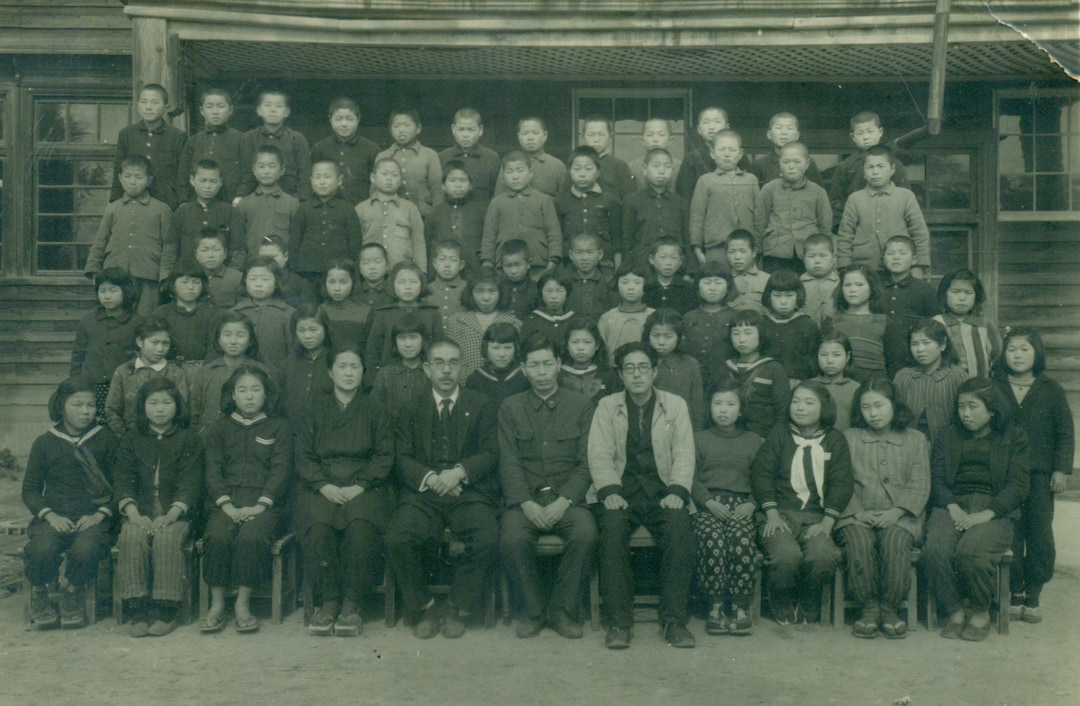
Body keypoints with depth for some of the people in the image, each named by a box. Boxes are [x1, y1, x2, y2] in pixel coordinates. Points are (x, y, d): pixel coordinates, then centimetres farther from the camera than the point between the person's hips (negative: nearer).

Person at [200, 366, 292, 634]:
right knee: (217, 536, -29)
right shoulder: (220, 427, 18)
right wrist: (226, 505, -9)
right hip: (225, 502, 2)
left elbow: (281, 469, 3)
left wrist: (259, 506, -12)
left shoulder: (278, 427, 14)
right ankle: (217, 604, -20)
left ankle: (242, 604, -22)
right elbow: (213, 471, 8)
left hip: (264, 503, -1)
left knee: (252, 536, -32)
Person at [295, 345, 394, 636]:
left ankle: (351, 604, -24)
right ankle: (327, 601, -20)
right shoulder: (316, 409, 17)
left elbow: (384, 457, 6)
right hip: (322, 488, 1)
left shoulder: (374, 411, 15)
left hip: (363, 488, -1)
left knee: (361, 526, -34)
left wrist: (359, 486, -9)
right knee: (319, 527, -32)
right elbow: (303, 456, 9)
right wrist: (324, 486, -9)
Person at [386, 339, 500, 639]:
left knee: (488, 539, -29)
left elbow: (490, 453, 4)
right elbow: (402, 457, 7)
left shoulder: (480, 406, 14)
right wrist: (430, 478, -12)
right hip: (422, 492, 1)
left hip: (469, 492, -1)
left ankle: (458, 608, -6)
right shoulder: (411, 409, 17)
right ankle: (423, 607, -4)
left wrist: (460, 472, -14)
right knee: (397, 539, -27)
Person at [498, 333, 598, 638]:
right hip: (525, 498, 0)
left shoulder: (581, 405, 9)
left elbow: (586, 462, 3)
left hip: (567, 498, 0)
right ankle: (533, 610, -7)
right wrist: (527, 504, -13)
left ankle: (563, 610, -9)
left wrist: (563, 502, -12)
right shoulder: (510, 407, 11)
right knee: (512, 538, -30)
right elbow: (509, 462, 3)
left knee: (585, 535, -30)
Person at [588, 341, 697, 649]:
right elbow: (600, 456, 3)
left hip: (662, 492, 1)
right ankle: (618, 621, -25)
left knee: (680, 525, -31)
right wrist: (610, 492, -14)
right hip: (621, 490, 0)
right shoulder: (607, 407, 12)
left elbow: (684, 455, 5)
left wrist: (677, 492, -12)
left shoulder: (675, 405, 13)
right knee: (613, 527, -32)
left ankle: (673, 620, -23)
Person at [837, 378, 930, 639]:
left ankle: (889, 608, -18)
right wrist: (858, 512, -10)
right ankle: (868, 608, -20)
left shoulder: (915, 439, 16)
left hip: (899, 517, 0)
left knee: (895, 540, -33)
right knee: (859, 541, -32)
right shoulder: (849, 438, 17)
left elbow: (919, 486, 5)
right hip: (857, 515, 0)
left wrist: (895, 512, -12)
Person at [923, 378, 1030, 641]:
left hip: (994, 510, -2)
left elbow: (1018, 484, 2)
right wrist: (953, 508, -11)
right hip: (953, 506, 2)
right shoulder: (947, 438, 21)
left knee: (971, 549, -34)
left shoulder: (1014, 438, 13)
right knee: (935, 549, -31)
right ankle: (955, 611, -11)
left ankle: (981, 612, -7)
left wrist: (986, 514, -13)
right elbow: (936, 480, 10)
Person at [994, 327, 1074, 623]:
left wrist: (1061, 469, -2)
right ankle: (1015, 593, 11)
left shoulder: (1051, 390, 6)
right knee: (1010, 534, 0)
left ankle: (1033, 596, 12)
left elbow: (1065, 432, 6)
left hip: (1040, 476, 0)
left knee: (1040, 535, 1)